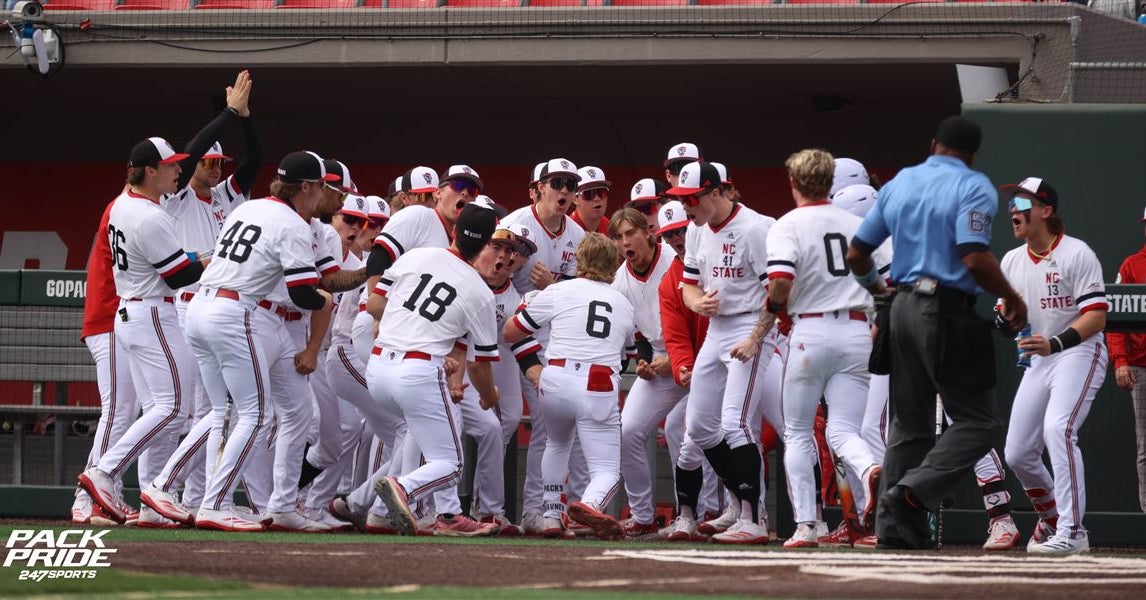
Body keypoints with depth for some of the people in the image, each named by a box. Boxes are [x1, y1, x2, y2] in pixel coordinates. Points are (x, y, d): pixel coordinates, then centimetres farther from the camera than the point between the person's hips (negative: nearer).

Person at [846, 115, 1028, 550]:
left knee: (910, 424, 13)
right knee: (978, 421, -3)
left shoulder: (899, 183, 13)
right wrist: (1012, 299, -6)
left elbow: (856, 254, 15)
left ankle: (896, 529, 9)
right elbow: (975, 258, -20)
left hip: (904, 308, 7)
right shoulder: (973, 187, -6)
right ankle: (913, 493, -21)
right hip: (948, 314, -7)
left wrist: (873, 285, 36)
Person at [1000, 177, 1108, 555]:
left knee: (1058, 430, -28)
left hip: (1079, 353, -8)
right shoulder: (1012, 261, 10)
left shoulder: (1077, 254, -12)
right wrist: (1006, 320, -10)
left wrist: (1055, 344, -32)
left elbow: (1096, 315, -18)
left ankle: (1071, 532, -28)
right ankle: (1052, 519, 30)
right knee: (1017, 453, 6)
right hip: (1038, 361, 8)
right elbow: (1006, 314, 15)